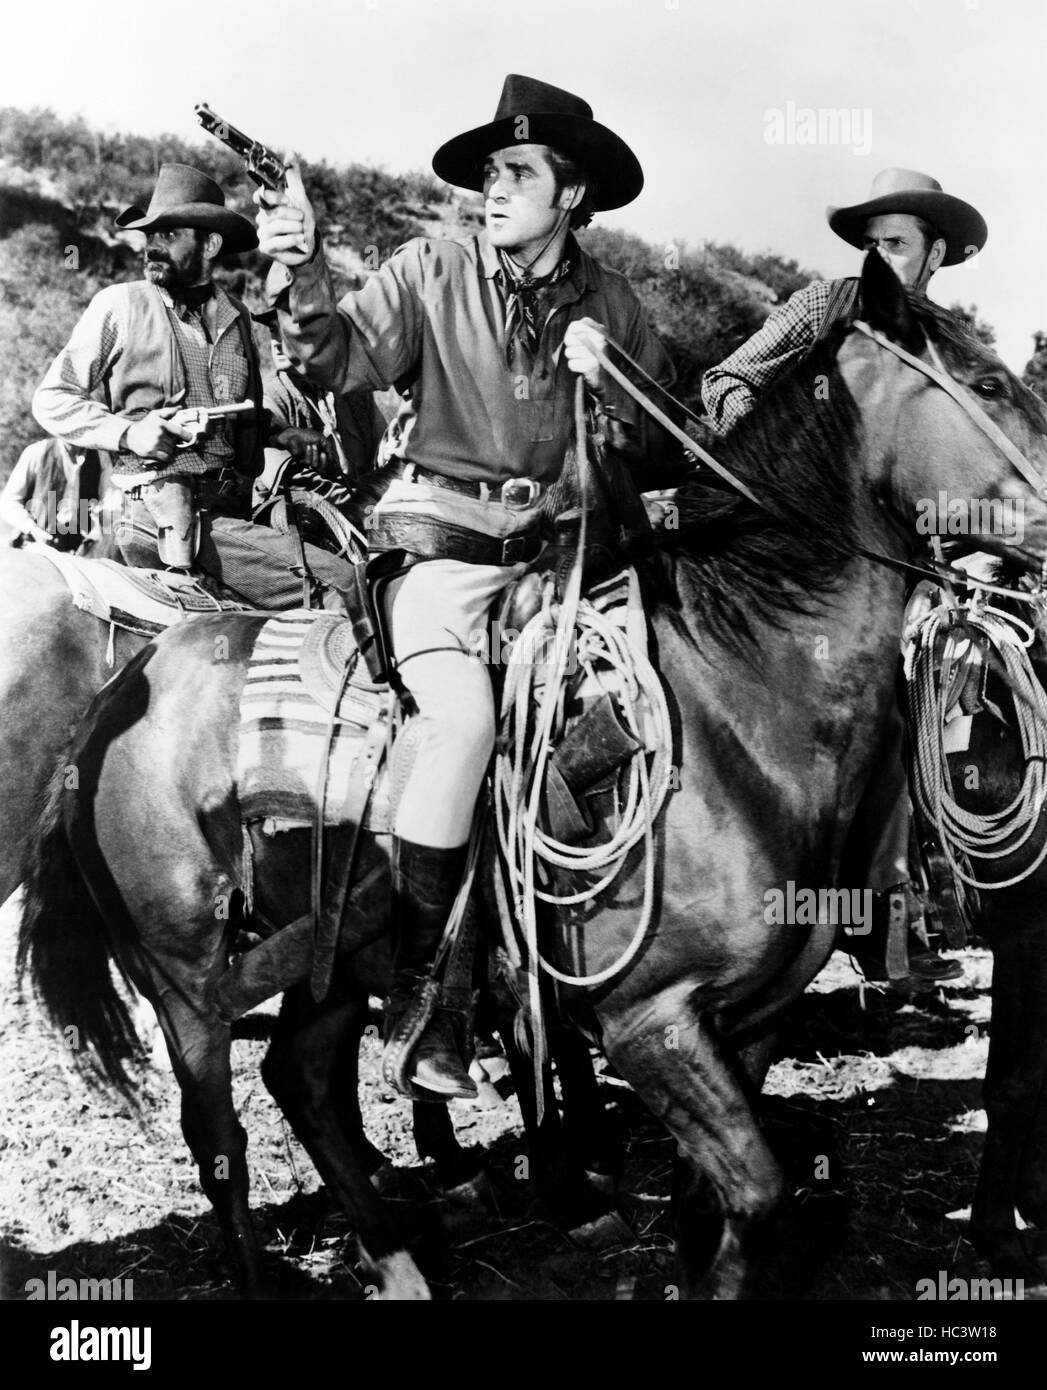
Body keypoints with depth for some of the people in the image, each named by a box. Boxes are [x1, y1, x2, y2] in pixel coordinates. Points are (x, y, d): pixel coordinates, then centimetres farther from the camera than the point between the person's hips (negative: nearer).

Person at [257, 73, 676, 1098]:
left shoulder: (609, 303, 10)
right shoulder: (432, 272, 2)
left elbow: (652, 447, 11)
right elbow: (343, 363, -11)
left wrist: (611, 383, -8)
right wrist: (304, 276, -28)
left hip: (549, 544, 5)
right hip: (437, 539, -4)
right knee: (464, 716, -27)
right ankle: (410, 989, -15)